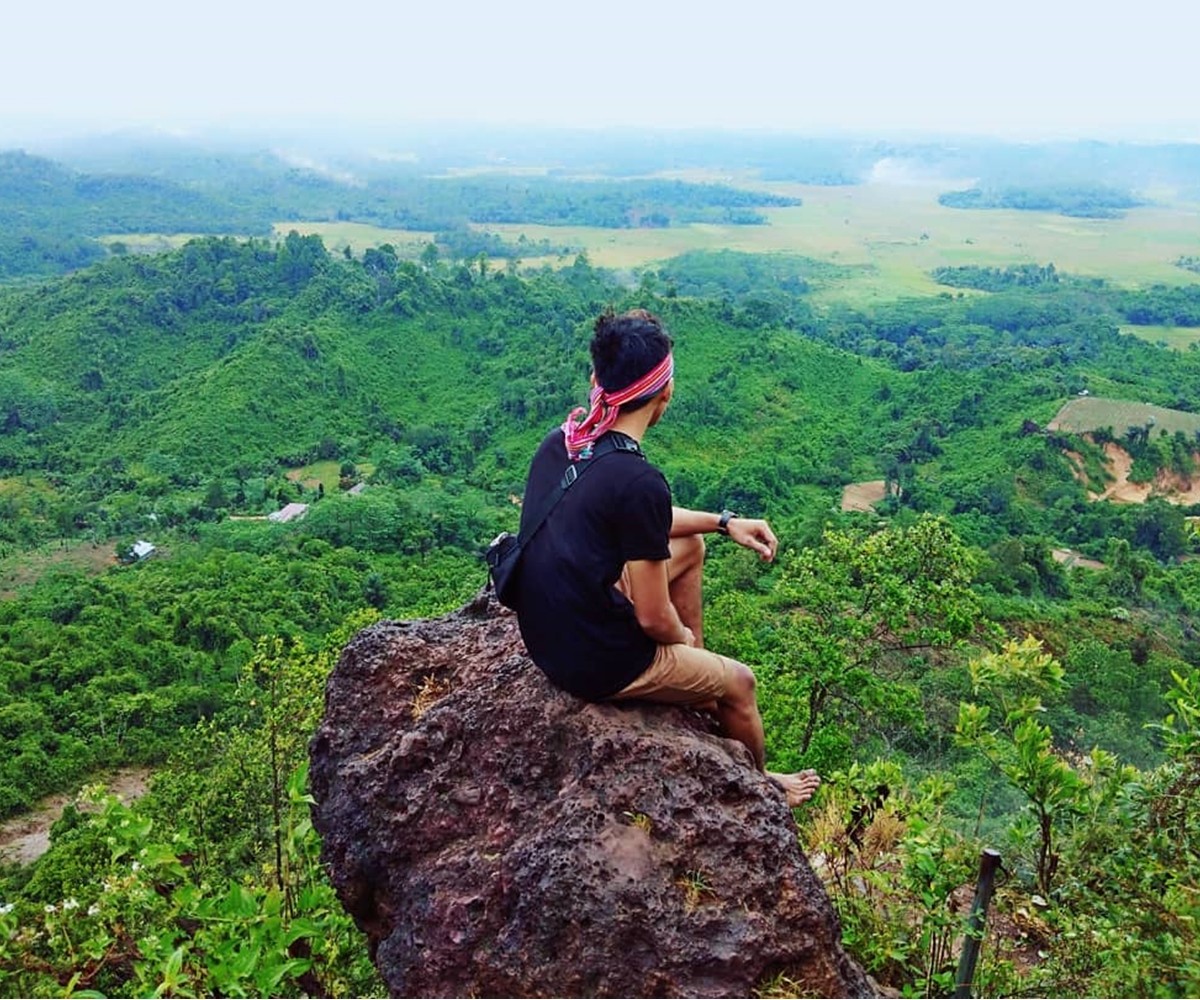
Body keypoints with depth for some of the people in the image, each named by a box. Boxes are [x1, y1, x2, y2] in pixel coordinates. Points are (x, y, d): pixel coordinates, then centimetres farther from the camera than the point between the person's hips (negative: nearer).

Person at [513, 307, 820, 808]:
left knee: (688, 546, 22)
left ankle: (697, 678, 36)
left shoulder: (561, 440, -4)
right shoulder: (638, 481, -29)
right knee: (739, 682, 17)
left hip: (544, 634, 8)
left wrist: (723, 521, 11)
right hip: (598, 664, -7)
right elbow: (655, 619, -21)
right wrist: (684, 636, 2)